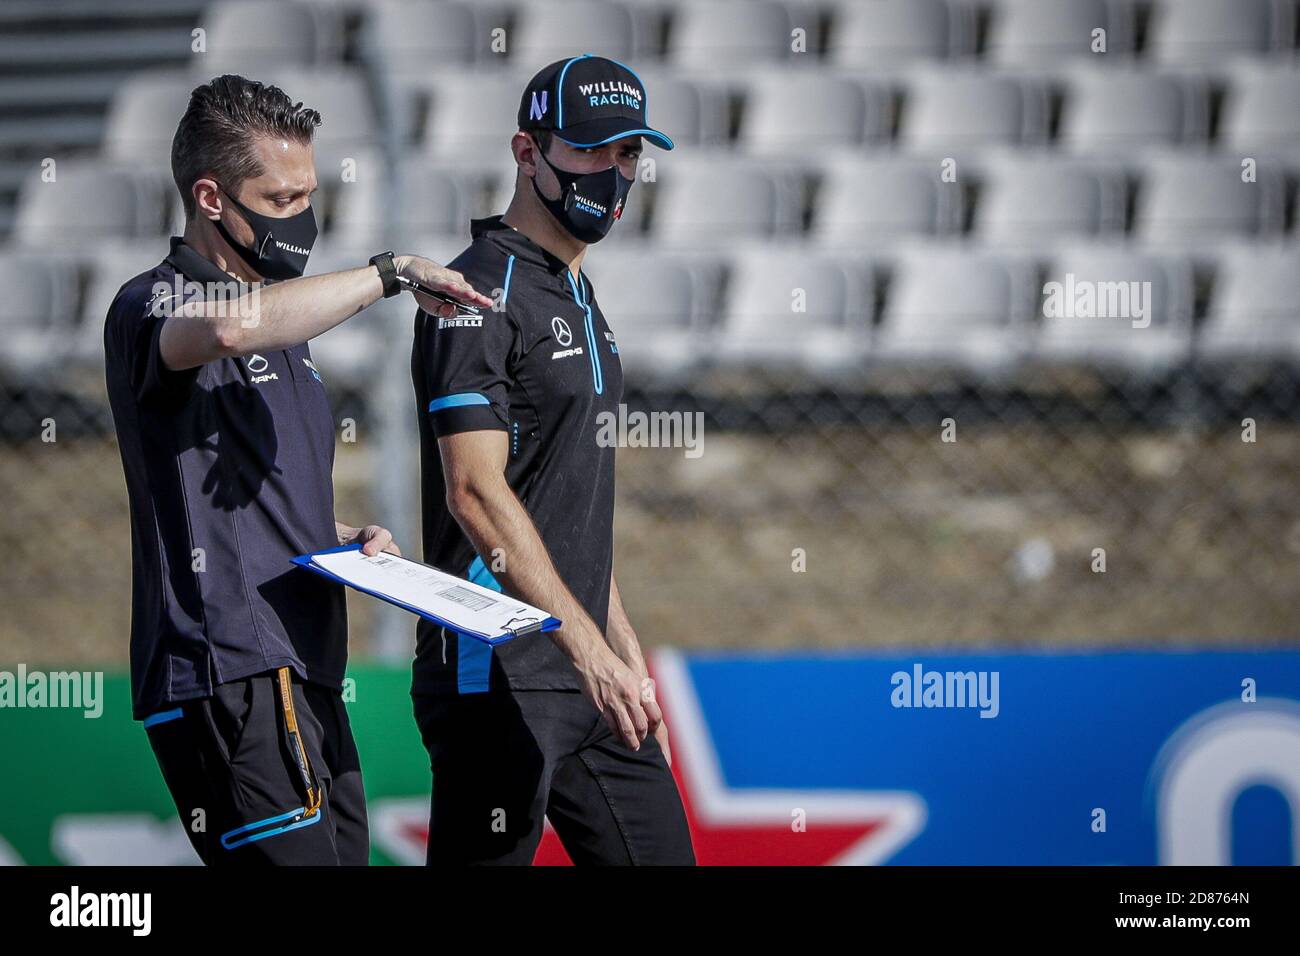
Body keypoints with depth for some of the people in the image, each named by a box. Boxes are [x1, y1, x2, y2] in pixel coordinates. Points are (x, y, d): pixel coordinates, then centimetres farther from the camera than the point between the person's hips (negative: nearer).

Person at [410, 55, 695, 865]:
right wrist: (588, 647, -24)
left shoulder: (580, 300, 20)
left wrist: (627, 656, 20)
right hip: (497, 679, -9)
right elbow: (476, 492, -19)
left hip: (588, 675, 9)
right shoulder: (482, 291, -9)